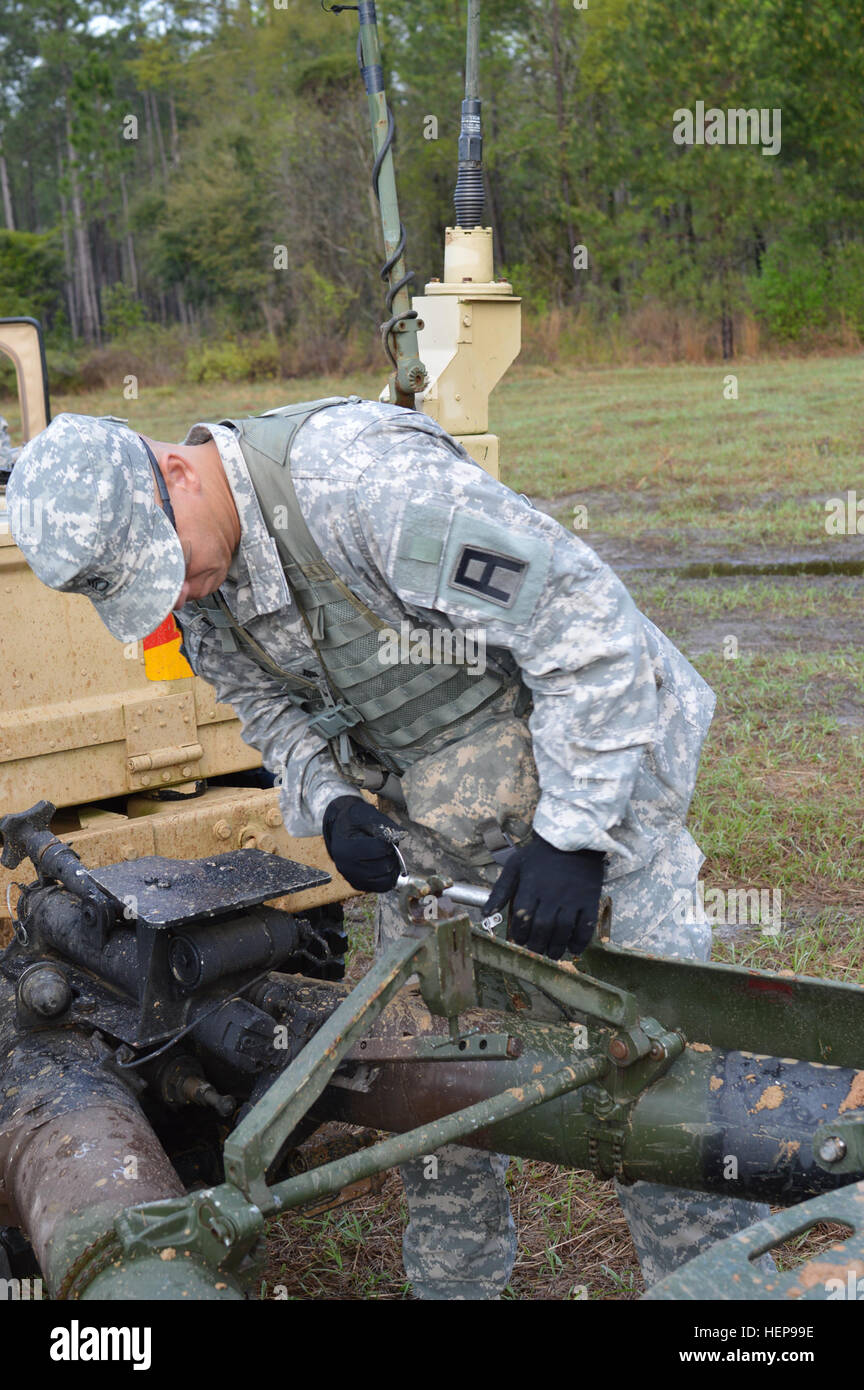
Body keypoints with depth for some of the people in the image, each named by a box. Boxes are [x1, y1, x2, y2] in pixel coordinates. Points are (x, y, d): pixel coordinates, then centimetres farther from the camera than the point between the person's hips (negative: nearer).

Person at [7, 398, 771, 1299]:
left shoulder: (362, 473, -30)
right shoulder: (194, 580, -5)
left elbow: (585, 617, -29)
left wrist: (572, 833, -28)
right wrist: (327, 801, -7)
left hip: (586, 758, -7)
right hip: (426, 813, 7)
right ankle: (452, 1280, 32)